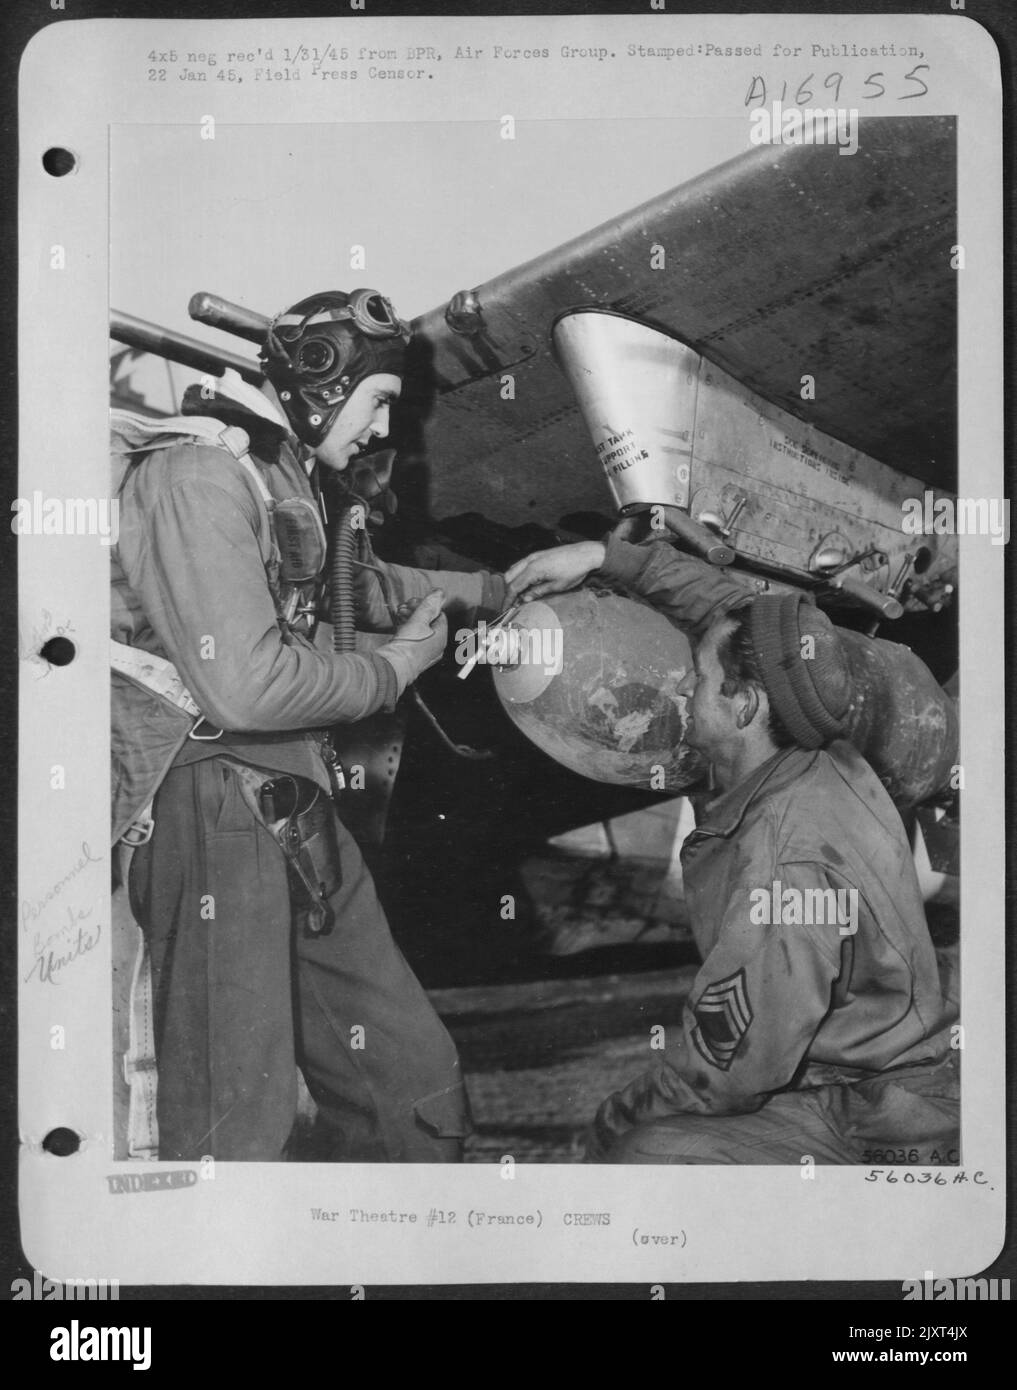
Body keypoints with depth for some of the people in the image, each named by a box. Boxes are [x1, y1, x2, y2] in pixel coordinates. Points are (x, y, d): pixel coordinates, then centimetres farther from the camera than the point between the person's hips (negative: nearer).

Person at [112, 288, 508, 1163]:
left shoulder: (285, 474, 18)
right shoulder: (199, 474, -14)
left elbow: (346, 586, 36)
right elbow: (245, 687, -23)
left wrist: (499, 587, 28)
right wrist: (392, 669, -7)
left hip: (298, 813, 10)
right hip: (214, 815, -10)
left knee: (418, 1091, 11)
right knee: (237, 1133, -4)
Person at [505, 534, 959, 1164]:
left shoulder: (785, 858, -30)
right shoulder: (826, 760, -3)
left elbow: (733, 1064, -25)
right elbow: (729, 605, 11)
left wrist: (623, 1113, -9)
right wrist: (607, 557, 11)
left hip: (875, 1134, -9)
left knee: (648, 1153, -24)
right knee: (620, 1131, 11)